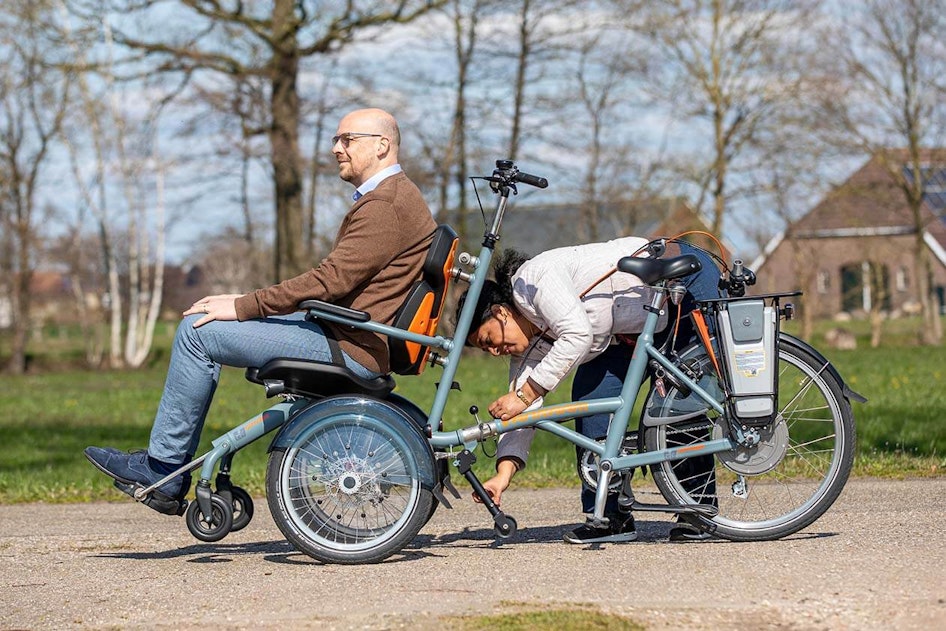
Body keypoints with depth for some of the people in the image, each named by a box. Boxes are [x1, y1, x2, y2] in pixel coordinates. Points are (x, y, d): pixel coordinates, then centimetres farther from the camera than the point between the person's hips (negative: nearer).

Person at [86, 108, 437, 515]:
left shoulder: (387, 205, -16)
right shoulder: (385, 198, 19)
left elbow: (330, 281, -23)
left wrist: (243, 307, -18)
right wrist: (246, 303, 13)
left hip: (351, 349, -11)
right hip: (342, 332, 11)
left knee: (197, 331, -13)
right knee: (208, 321, 13)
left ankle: (162, 469, -4)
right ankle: (170, 476, 10)